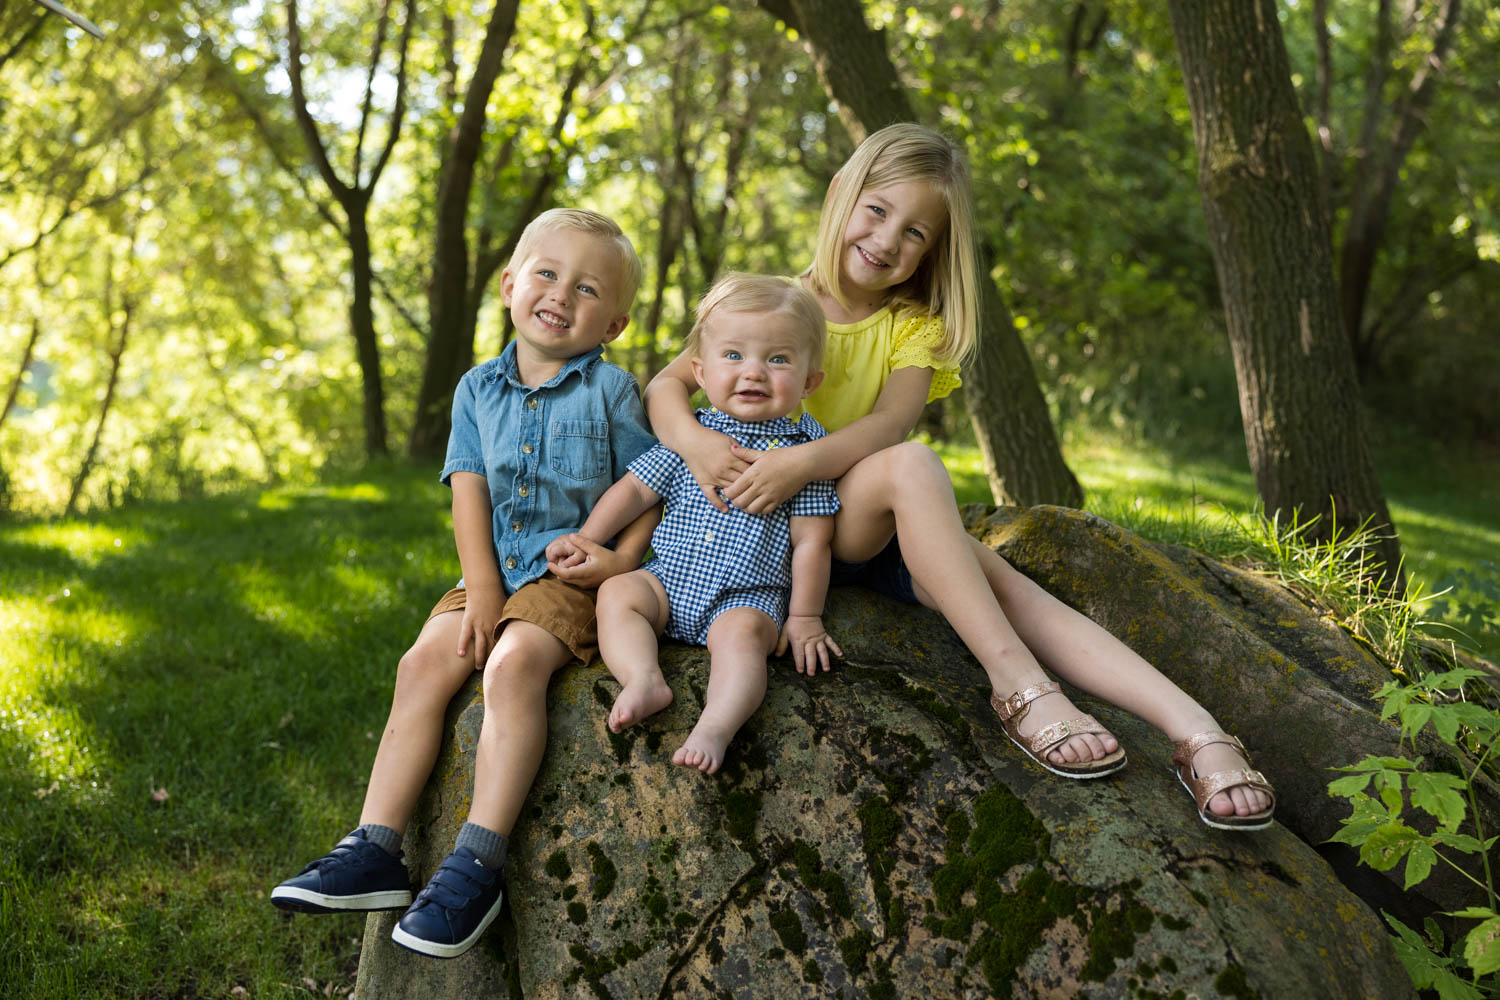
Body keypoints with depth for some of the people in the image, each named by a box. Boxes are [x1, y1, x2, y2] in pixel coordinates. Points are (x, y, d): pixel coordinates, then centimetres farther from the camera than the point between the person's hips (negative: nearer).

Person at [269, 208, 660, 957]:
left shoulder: (610, 389, 0)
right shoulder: (478, 390, 11)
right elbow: (468, 492, 4)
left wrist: (623, 560, -16)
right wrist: (481, 587, -7)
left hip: (573, 571, -5)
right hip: (496, 570, 5)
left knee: (513, 663, -29)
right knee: (424, 662, -15)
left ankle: (478, 862, -29)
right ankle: (375, 848, -13)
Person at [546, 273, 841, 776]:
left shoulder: (802, 448, -3)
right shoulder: (689, 434, 6)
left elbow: (810, 540, -3)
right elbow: (636, 488, 13)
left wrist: (804, 616, -4)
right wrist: (588, 537, 5)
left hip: (748, 596, -4)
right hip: (668, 580, 4)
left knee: (742, 632, -32)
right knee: (616, 592, -18)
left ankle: (715, 726, -46)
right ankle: (645, 681, -33)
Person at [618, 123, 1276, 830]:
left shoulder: (915, 327, 8)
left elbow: (889, 423, -13)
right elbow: (665, 384, -3)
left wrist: (803, 460, -32)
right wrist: (691, 439, -27)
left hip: (880, 532, 3)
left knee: (1002, 583, -27)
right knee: (911, 464, -33)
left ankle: (1195, 729, -35)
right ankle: (1019, 687, -36)